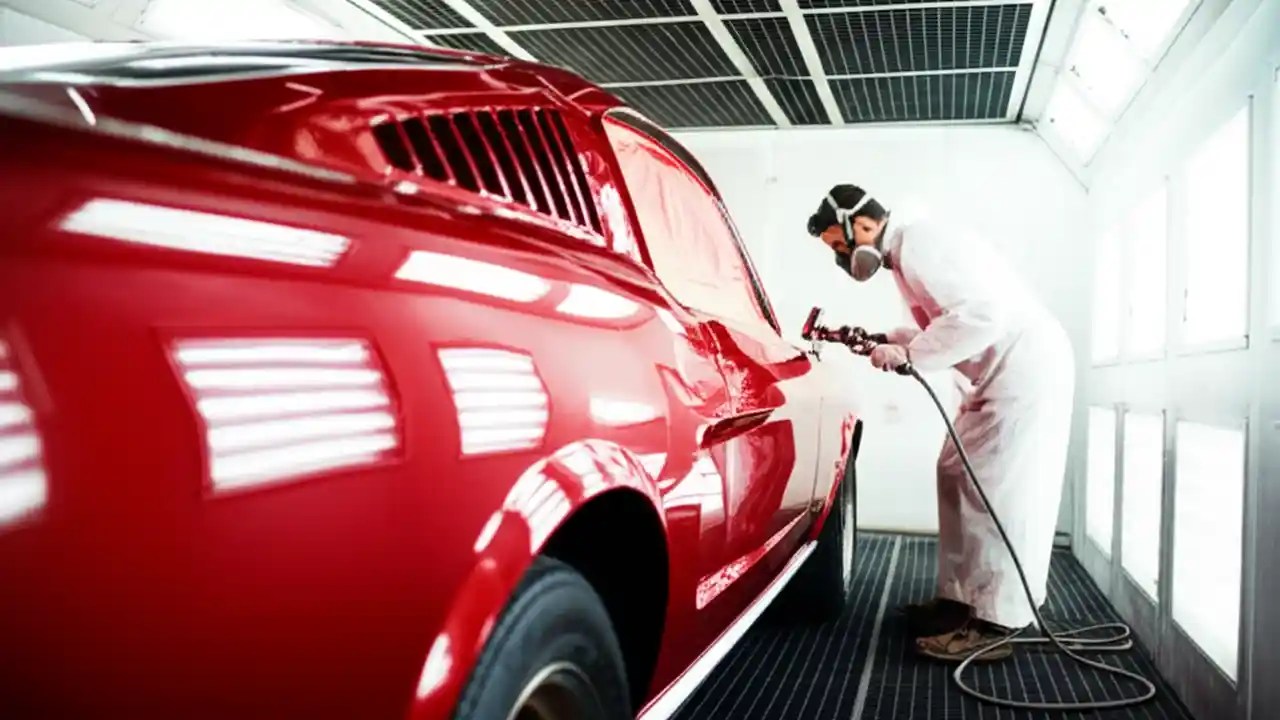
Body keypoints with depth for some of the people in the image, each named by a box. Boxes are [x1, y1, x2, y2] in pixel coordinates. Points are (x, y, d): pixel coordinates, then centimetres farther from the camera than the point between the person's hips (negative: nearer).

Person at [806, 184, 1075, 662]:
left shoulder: (919, 244, -18)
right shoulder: (905, 256, 13)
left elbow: (983, 313, -27)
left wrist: (908, 354, -23)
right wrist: (887, 340, 6)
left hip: (1028, 366, -10)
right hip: (1002, 371, 10)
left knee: (999, 490, -9)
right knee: (958, 474, 11)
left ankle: (995, 623, -3)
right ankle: (960, 599, 19)